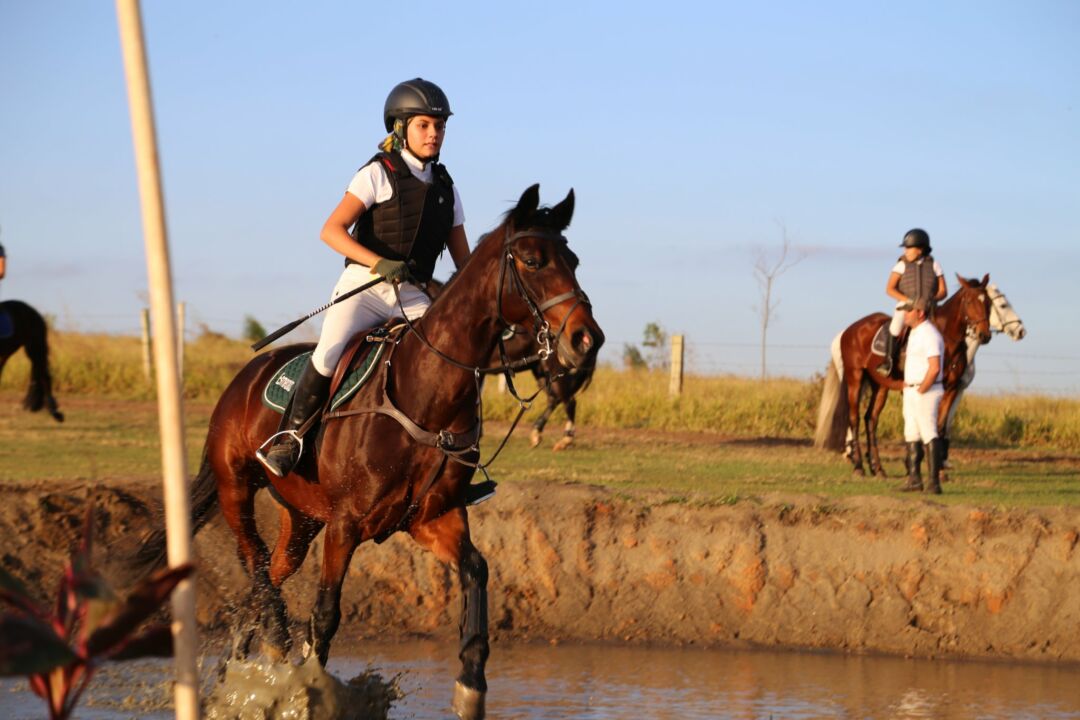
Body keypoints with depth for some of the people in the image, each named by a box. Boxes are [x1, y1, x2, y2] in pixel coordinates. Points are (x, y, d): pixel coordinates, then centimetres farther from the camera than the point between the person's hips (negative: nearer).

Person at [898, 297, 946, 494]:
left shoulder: (929, 335, -17)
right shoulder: (915, 332, 14)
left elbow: (934, 368, -25)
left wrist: (921, 390, -17)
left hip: (925, 393, -10)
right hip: (910, 391, 10)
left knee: (929, 435, -9)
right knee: (912, 435, 13)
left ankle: (934, 482, -10)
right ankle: (914, 478, 19)